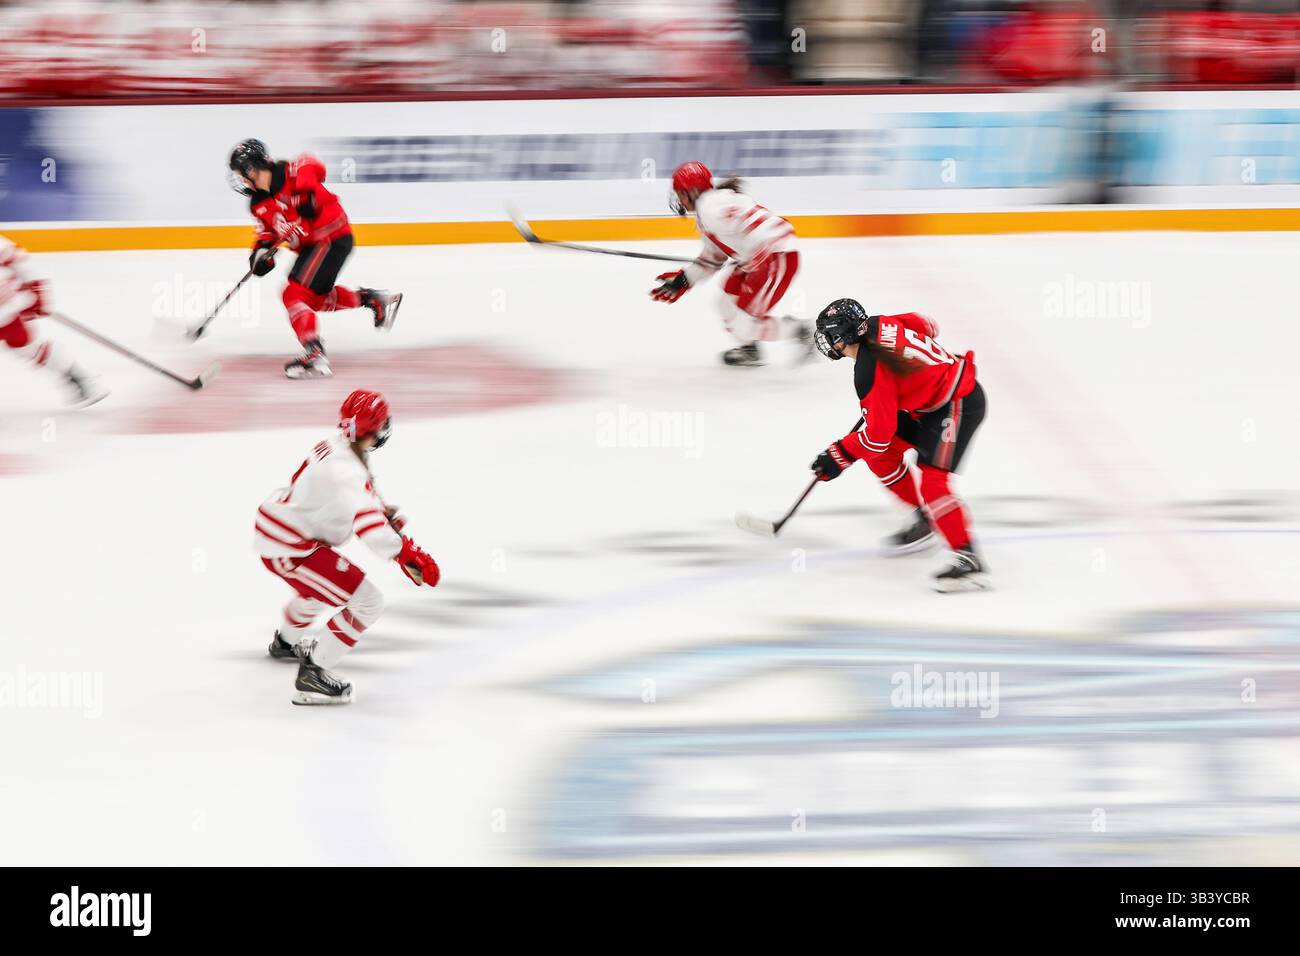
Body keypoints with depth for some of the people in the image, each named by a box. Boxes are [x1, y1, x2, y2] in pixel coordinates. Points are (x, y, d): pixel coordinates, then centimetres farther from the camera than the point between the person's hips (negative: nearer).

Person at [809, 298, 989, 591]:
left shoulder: (869, 373, -27)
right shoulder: (879, 325, -4)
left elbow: (878, 433, -23)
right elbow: (927, 327, 14)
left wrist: (839, 456, -10)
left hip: (959, 405, -11)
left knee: (931, 479, -21)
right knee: (880, 455, 12)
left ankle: (968, 559, -24)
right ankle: (925, 520, 24)